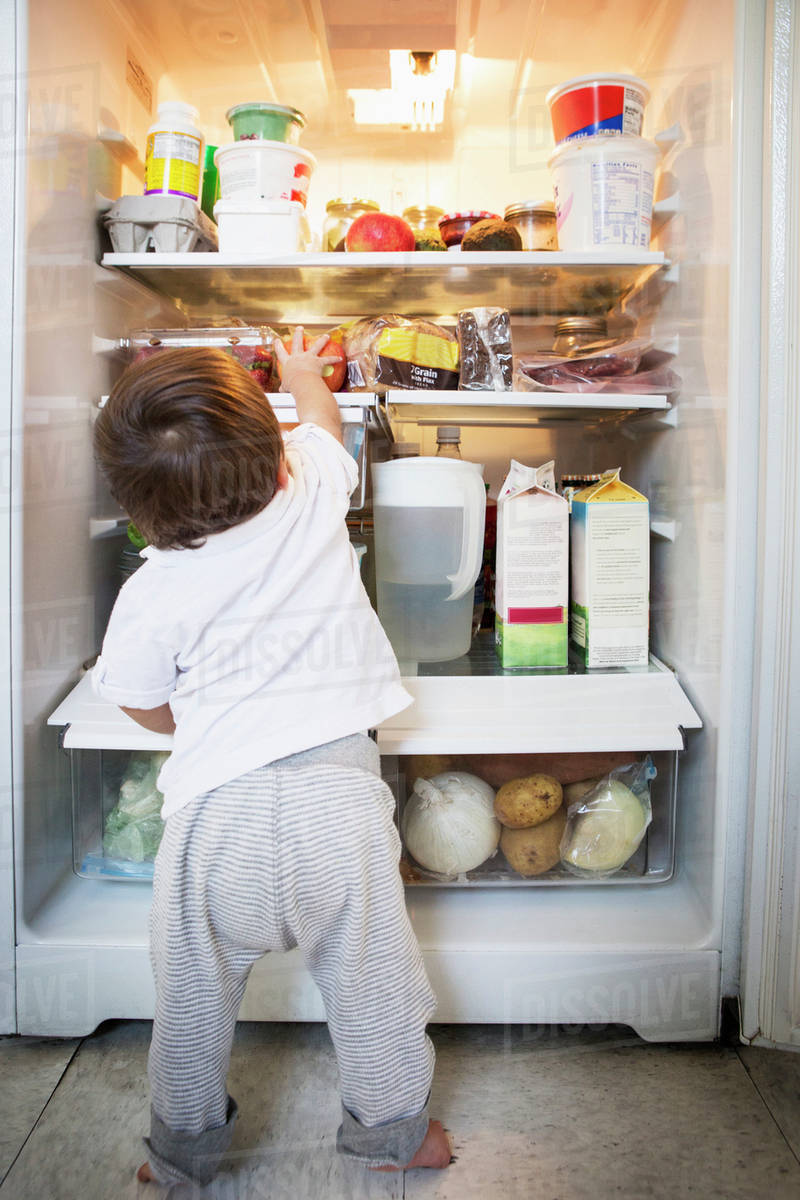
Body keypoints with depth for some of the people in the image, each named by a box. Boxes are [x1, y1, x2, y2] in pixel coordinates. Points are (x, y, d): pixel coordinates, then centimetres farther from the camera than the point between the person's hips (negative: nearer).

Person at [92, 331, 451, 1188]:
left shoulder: (150, 596, -6)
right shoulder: (313, 491, -3)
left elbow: (151, 712, 8)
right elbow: (321, 421, 21)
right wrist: (305, 374, 41)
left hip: (219, 807, -1)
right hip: (336, 788, 2)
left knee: (194, 996, 21)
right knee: (369, 977, 19)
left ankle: (183, 1150, 43)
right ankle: (391, 1130, 39)